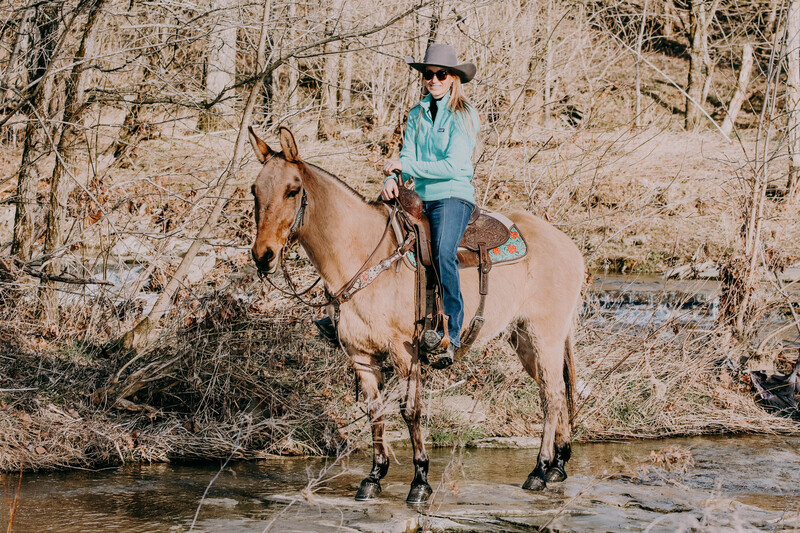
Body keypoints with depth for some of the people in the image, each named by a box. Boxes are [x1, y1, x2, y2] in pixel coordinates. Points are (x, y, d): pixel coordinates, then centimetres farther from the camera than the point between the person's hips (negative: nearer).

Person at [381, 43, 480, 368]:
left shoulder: (464, 116, -3)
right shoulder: (417, 114, 15)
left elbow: (453, 166, -12)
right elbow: (407, 155, 9)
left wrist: (407, 166, -13)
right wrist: (392, 177, -14)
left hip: (453, 196, -7)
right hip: (421, 197, 7)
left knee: (443, 253, -31)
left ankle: (451, 334, -33)